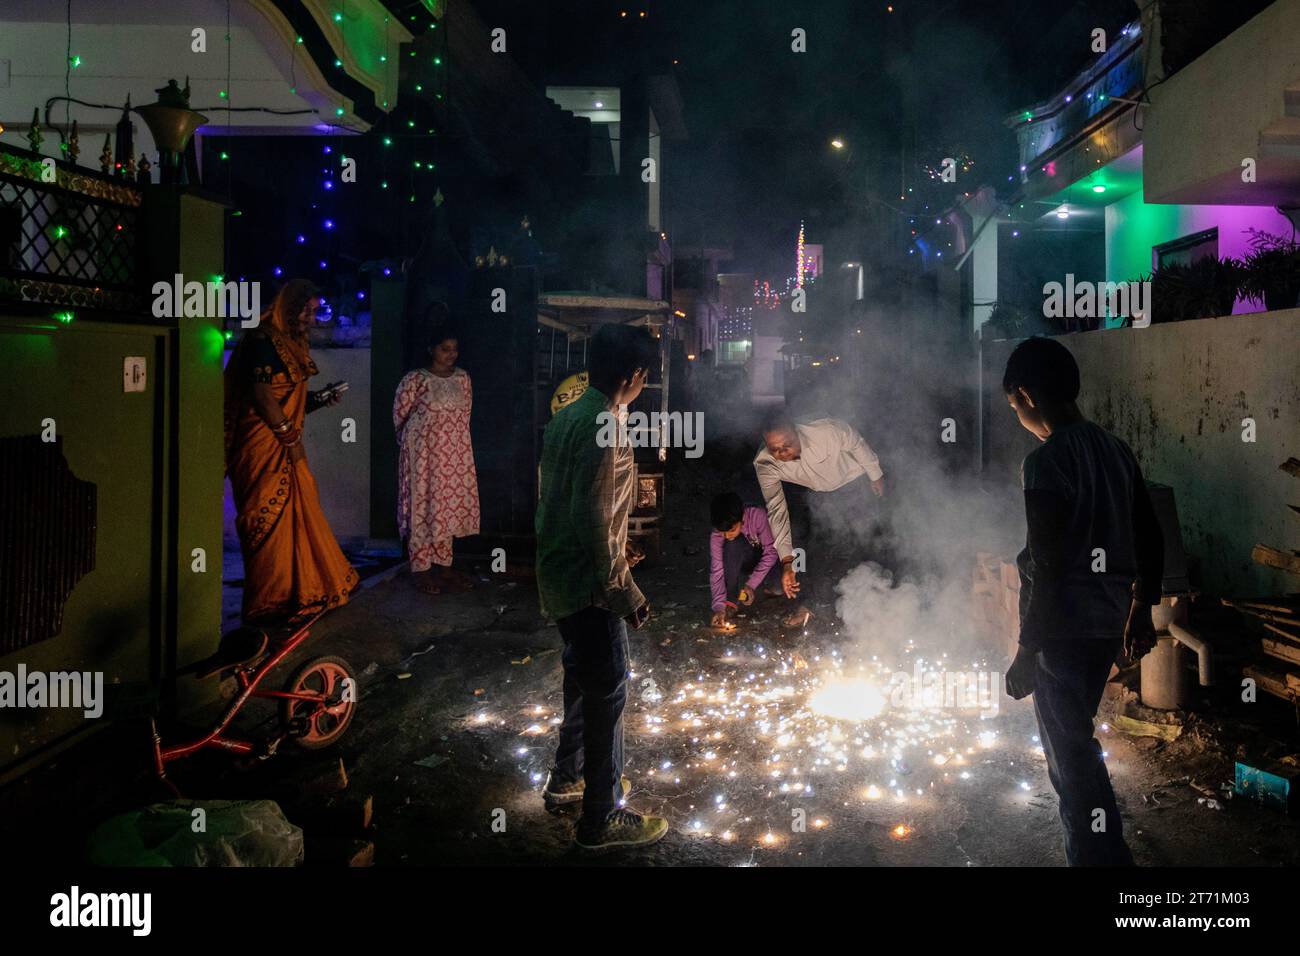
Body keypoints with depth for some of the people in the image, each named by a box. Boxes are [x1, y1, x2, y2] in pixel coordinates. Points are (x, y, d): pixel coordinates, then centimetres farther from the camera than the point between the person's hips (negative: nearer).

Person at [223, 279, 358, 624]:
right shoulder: (265, 340, -12)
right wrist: (290, 436, -15)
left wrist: (320, 400, 6)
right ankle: (269, 605, 1)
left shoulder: (292, 342, 17)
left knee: (300, 513, 12)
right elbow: (261, 394, -19)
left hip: (285, 444, 9)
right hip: (265, 445, -9)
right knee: (270, 518, -5)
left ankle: (304, 592, 22)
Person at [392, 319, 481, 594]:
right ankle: (420, 569, 8)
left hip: (455, 455, 5)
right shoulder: (415, 379, -10)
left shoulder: (462, 378, 6)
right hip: (423, 455, -5)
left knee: (449, 506, 9)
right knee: (423, 506, 0)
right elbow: (400, 414, -3)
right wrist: (410, 443, 6)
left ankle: (443, 565, 20)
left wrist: (456, 439, 15)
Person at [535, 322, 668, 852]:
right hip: (586, 583, -10)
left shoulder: (569, 415, 8)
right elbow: (593, 520, -25)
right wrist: (623, 592, -19)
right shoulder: (602, 427, -22)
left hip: (560, 575, 10)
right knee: (607, 692, 0)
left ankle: (566, 778, 39)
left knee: (583, 679, 23)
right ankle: (602, 818, 11)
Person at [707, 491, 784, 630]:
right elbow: (716, 571, -27)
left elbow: (771, 551, -26)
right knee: (732, 544, -34)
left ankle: (765, 584, 8)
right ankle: (730, 601, -22)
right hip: (745, 561, 1)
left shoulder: (758, 516, -33)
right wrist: (719, 607, -38)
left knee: (778, 587, -31)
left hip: (768, 557, -1)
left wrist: (751, 585, -30)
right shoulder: (716, 536, -27)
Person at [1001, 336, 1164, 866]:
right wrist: (1141, 611, 23)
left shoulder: (1045, 463, -18)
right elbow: (1150, 540, 13)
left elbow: (1047, 568, -21)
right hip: (1108, 623, 8)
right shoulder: (1116, 450, 6)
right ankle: (1096, 847, 37)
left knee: (1071, 754, 3)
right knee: (1073, 739, 23)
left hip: (1063, 626, -8)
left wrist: (1027, 650, -15)